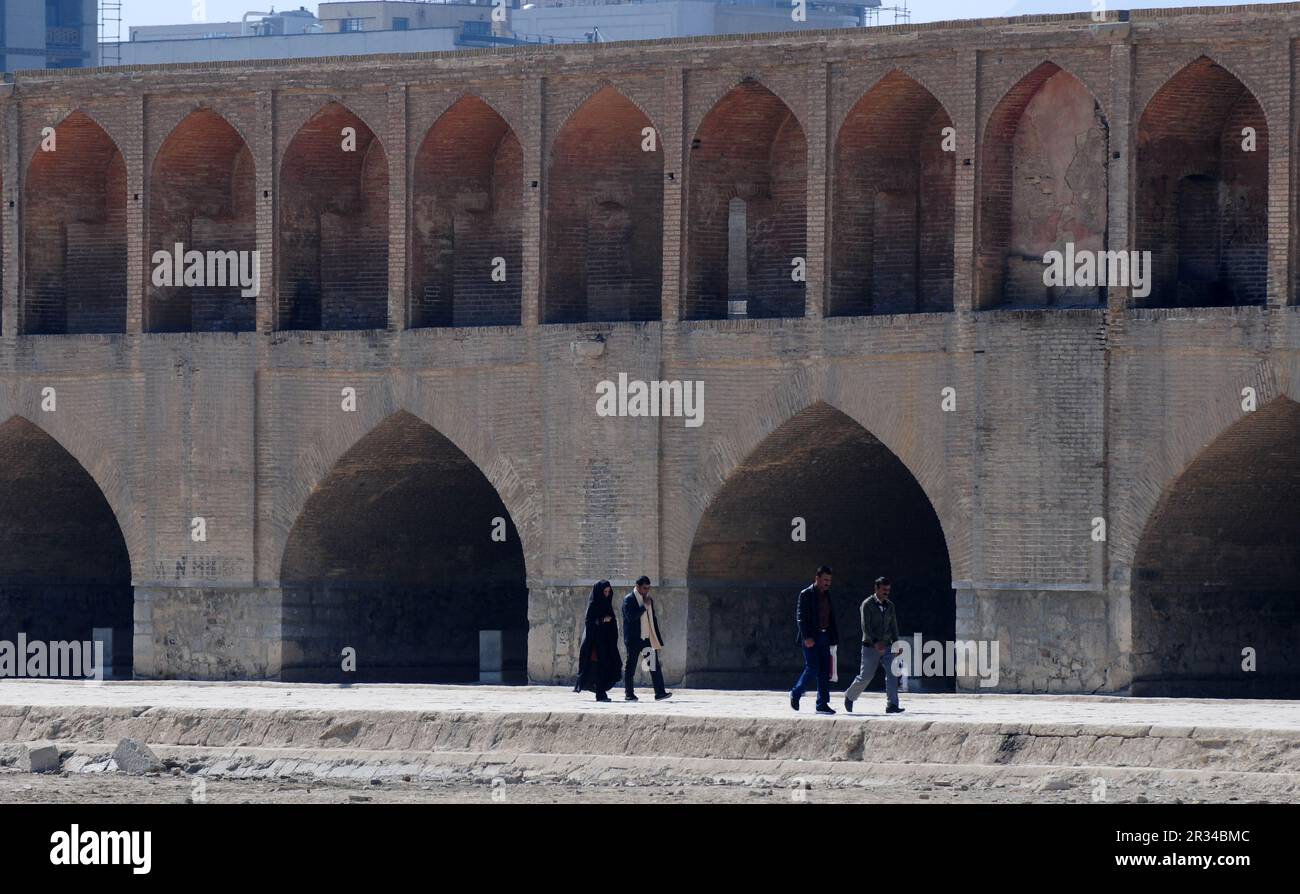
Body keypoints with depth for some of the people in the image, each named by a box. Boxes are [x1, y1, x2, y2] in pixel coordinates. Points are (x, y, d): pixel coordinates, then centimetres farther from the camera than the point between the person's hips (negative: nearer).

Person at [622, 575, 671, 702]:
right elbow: (631, 617, -20)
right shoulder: (628, 599, -7)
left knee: (655, 665, -3)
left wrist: (658, 639, 16)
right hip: (634, 639, -6)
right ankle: (628, 694, 8)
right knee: (631, 667, 1)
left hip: (648, 638, 6)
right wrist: (644, 606, -18)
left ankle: (660, 692, -6)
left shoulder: (649, 599, 15)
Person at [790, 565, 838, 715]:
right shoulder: (806, 594, -6)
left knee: (824, 671, 3)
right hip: (810, 638, -7)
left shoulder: (827, 595, 15)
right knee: (812, 668, -10)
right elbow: (800, 617, -11)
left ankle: (822, 704, 4)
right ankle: (796, 694, 10)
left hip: (824, 636, 7)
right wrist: (806, 637, -20)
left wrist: (833, 636, 11)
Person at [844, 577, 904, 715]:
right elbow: (865, 626, -16)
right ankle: (849, 697, 28)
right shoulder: (867, 604, -8)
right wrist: (875, 642, -28)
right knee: (865, 677, 3)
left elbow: (893, 627, 17)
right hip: (870, 647, -4)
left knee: (892, 674, -13)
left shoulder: (890, 606, 10)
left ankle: (891, 705, -15)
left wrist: (896, 644, 9)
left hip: (886, 647, 4)